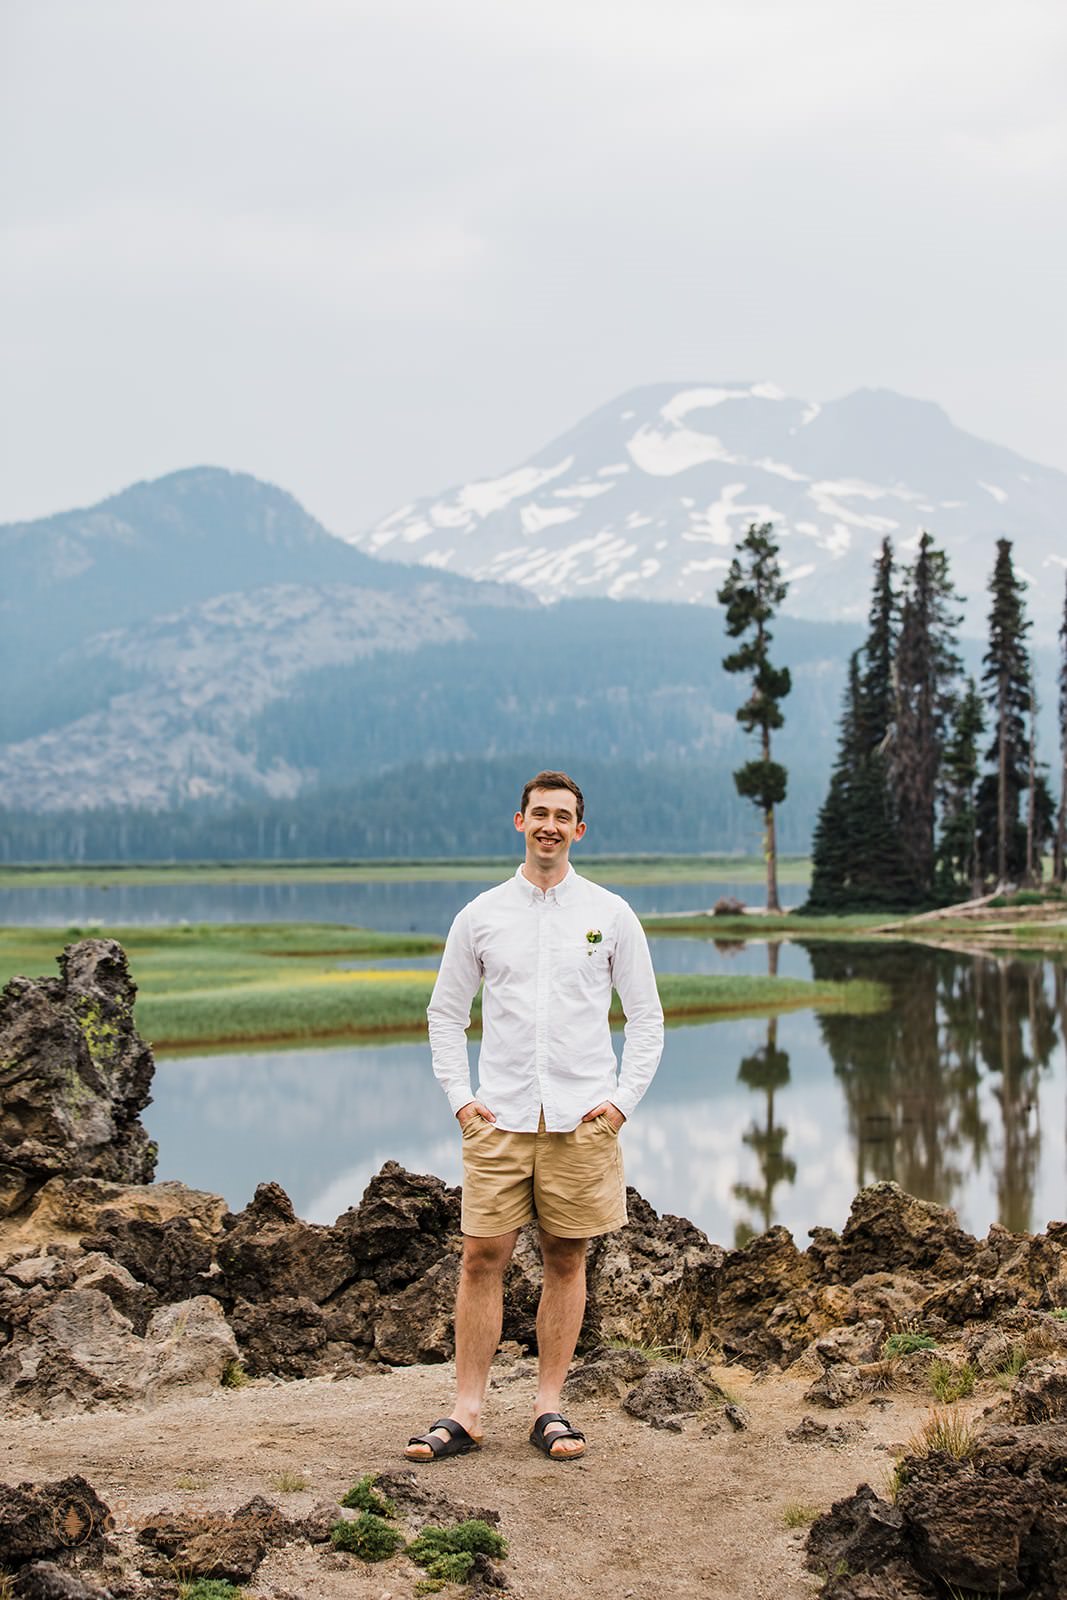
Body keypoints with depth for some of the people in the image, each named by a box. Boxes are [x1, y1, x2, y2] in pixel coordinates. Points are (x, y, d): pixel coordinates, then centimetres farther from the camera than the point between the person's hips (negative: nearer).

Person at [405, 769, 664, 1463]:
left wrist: (622, 1100, -1)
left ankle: (550, 1408, 14)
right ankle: (467, 1412, 4)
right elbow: (446, 1013, 13)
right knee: (483, 1257, -3)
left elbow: (647, 1016, 8)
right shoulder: (481, 915, 6)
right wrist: (460, 1098, 3)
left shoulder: (610, 914, 4)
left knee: (567, 1259, 5)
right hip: (500, 1118, 0)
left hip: (582, 1119, 0)